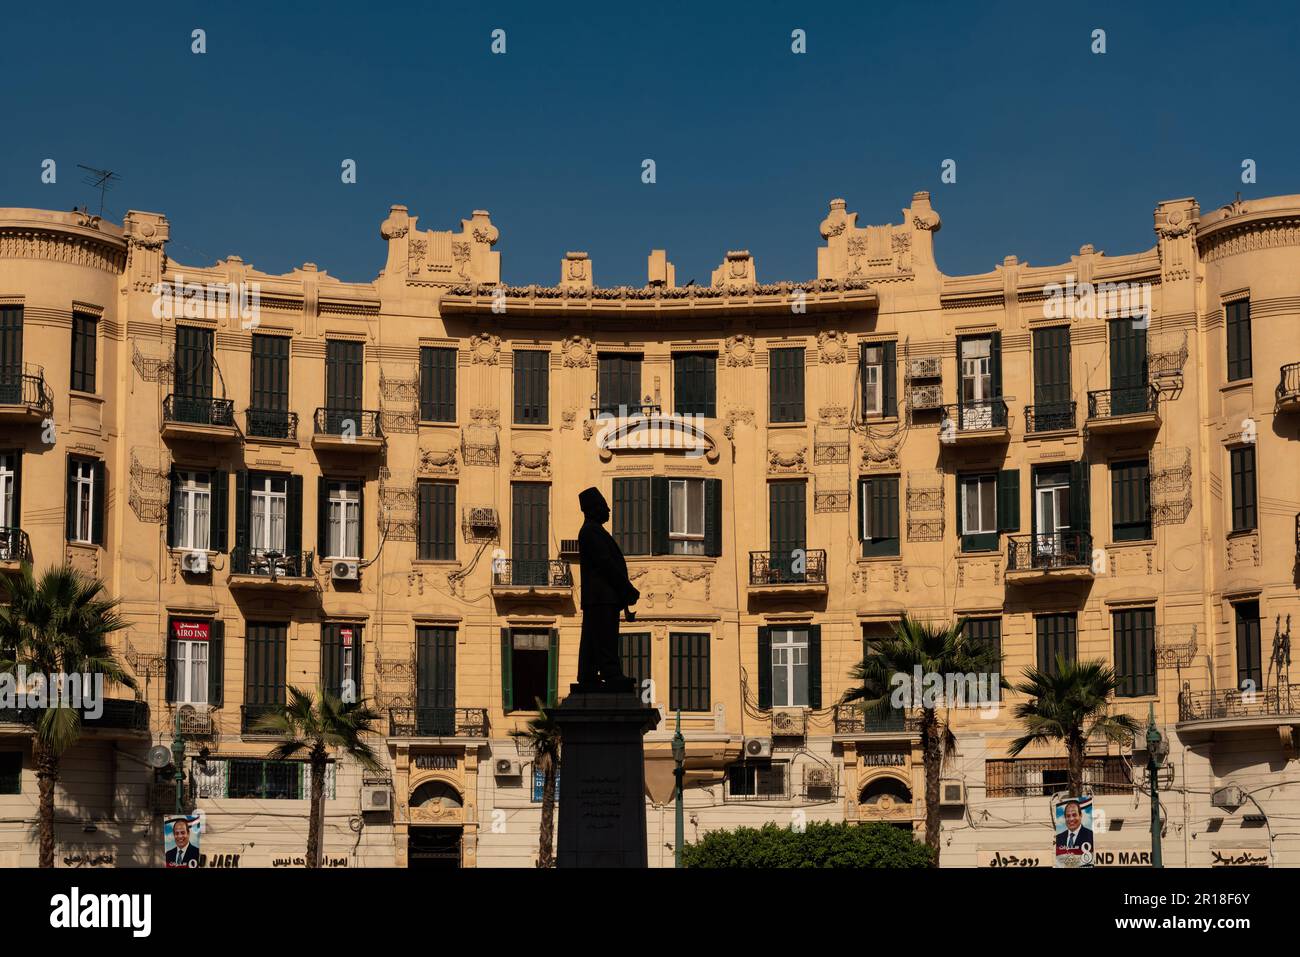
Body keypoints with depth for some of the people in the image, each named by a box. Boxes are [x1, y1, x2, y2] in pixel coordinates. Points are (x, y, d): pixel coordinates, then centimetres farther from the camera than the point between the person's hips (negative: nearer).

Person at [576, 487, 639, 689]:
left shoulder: (589, 531, 23)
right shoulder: (593, 531, -10)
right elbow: (606, 563, -17)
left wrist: (626, 590, 19)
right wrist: (628, 589, -15)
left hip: (595, 595, 11)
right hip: (603, 595, -11)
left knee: (591, 640, 8)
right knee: (606, 636, -14)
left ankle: (587, 676, 9)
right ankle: (610, 673, -18)